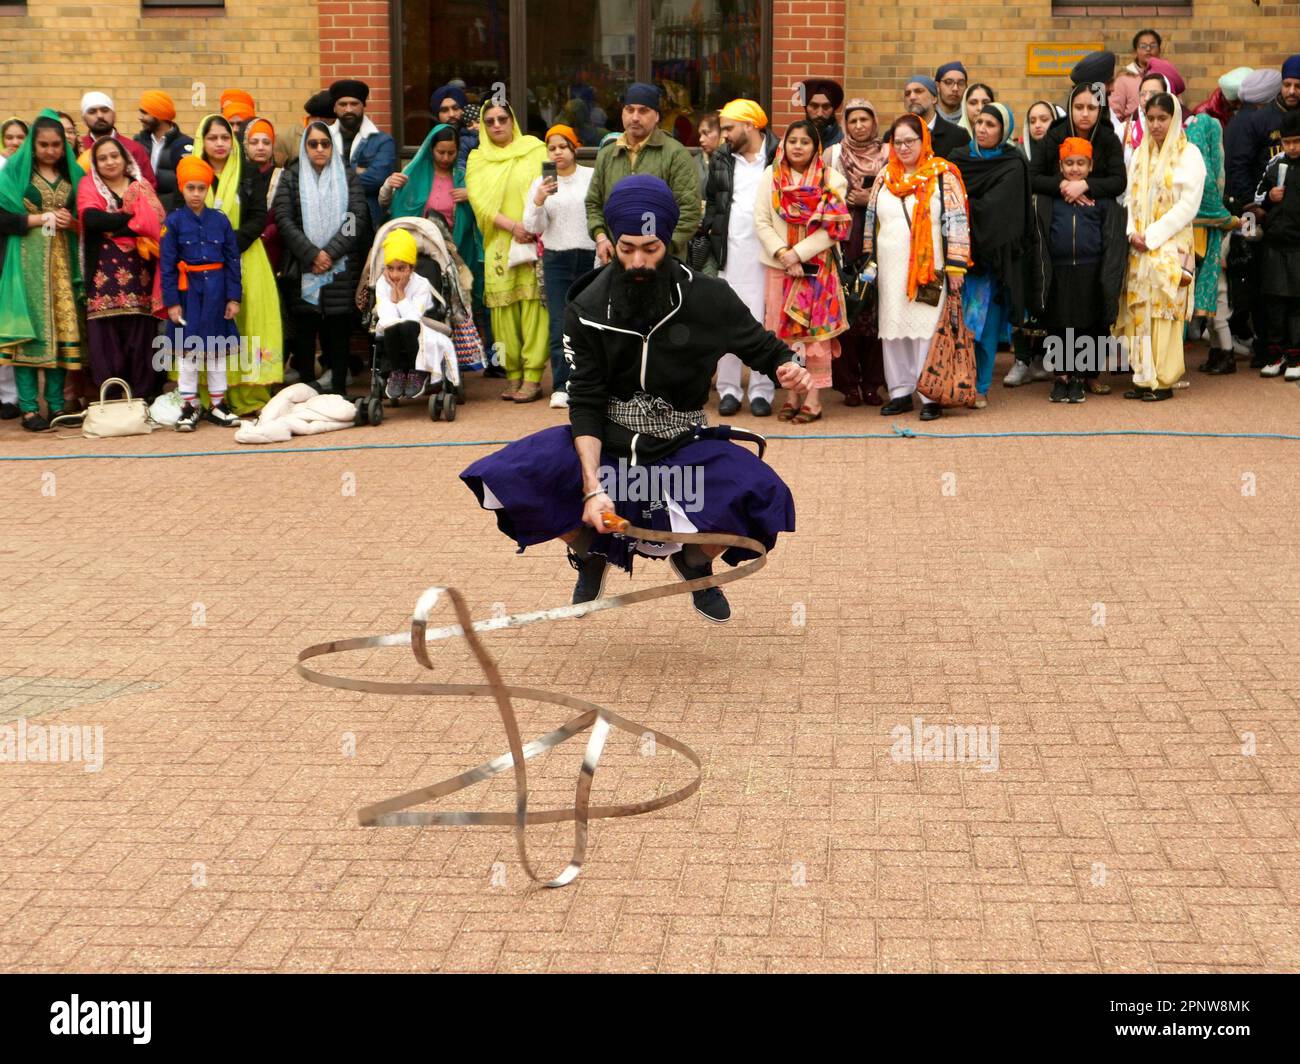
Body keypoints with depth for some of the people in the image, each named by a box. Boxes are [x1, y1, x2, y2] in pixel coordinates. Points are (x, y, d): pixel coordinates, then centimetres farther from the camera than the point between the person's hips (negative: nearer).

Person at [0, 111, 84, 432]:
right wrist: (39, 219, -11)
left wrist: (71, 222, -7)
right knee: (29, 328, -7)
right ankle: (28, 407, -6)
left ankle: (56, 403, 5)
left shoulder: (73, 174, 14)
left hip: (62, 260, 3)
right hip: (27, 259, -3)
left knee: (62, 328, -2)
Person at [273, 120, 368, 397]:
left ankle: (339, 390, 2)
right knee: (305, 328, -1)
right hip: (302, 270, 0)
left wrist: (330, 253, -12)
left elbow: (356, 218, 0)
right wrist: (311, 255, -13)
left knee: (338, 328, -1)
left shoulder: (348, 178, 11)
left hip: (341, 268, 0)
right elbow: (284, 219, -2)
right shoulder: (291, 178, 9)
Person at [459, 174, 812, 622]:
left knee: (761, 497, -31)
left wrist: (787, 367, -23)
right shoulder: (588, 309, -8)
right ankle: (591, 556, 10)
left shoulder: (707, 297, -9)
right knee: (507, 478, -26)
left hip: (683, 445, -1)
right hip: (606, 441, 1)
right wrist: (593, 487, -23)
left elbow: (760, 345, 4)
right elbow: (585, 404, -10)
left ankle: (693, 561, 8)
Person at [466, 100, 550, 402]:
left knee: (533, 304, -10)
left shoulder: (534, 150, 8)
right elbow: (479, 201, 1)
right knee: (503, 308, -2)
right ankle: (513, 376, 3)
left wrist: (533, 229, -17)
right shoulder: (477, 159, 13)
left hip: (533, 241, -2)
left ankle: (533, 377, -11)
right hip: (498, 243, 3)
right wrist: (513, 226, -13)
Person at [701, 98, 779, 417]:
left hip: (766, 253, -4)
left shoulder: (778, 158, -1)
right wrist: (708, 229, 10)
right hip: (730, 252, 4)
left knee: (763, 321, -2)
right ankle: (728, 389, 10)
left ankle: (761, 391, 5)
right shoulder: (721, 160, 14)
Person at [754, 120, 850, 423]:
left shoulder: (831, 180, 0)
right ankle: (794, 393, 12)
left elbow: (832, 227, -8)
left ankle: (814, 398, 1)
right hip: (779, 267, 2)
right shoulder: (770, 177, 6)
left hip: (817, 267, -2)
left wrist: (798, 253, -15)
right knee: (785, 331, 4)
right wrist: (782, 253, -13)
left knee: (816, 330, -3)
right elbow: (761, 222, 1)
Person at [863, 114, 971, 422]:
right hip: (890, 270, 5)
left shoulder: (943, 176, -1)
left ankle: (930, 395, -2)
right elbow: (871, 221, 20)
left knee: (928, 330, -6)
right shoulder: (884, 177, 14)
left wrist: (955, 266, -8)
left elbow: (956, 222, -4)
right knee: (893, 329, 6)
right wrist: (869, 261, 16)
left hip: (930, 269, -5)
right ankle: (900, 391, 15)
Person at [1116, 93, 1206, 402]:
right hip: (1139, 248, 5)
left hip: (1170, 247, -5)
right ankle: (1143, 377, 6)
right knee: (1139, 311, 1)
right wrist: (1132, 233, -6)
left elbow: (1188, 205, -9)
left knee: (1164, 312, -7)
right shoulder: (1140, 154, 14)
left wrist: (1152, 236, -13)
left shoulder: (1189, 155, -2)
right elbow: (1130, 197, 12)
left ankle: (1163, 381, -3)